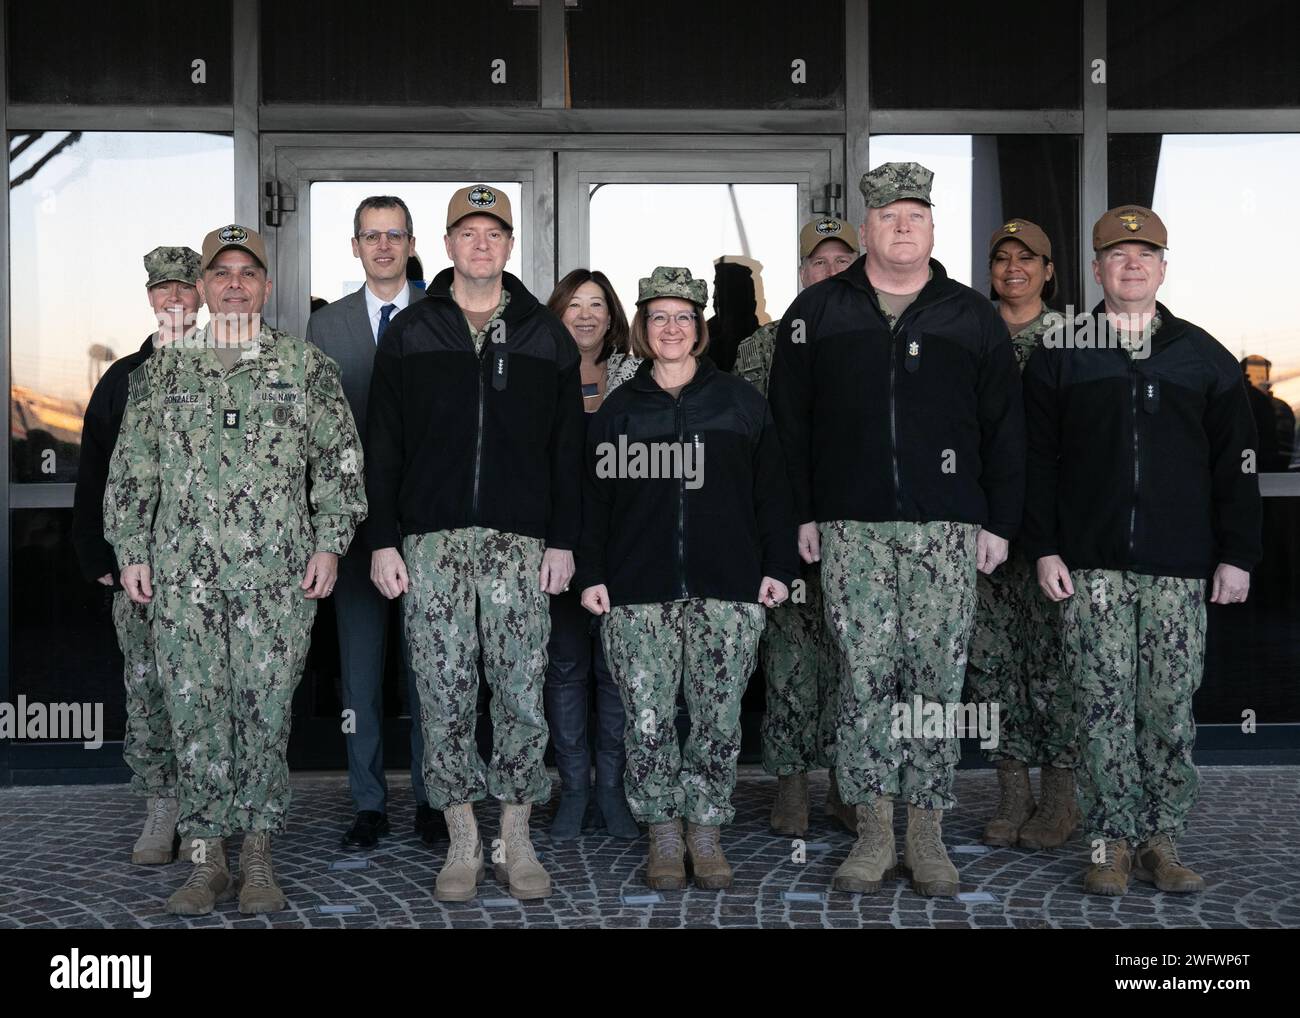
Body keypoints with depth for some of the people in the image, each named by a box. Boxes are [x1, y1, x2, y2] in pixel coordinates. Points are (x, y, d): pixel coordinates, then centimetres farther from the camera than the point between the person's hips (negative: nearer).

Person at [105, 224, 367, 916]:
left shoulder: (306, 366, 9)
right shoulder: (163, 371, 13)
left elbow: (339, 461, 7)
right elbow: (130, 470, 14)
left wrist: (329, 544, -2)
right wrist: (131, 551, 6)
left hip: (278, 574, -1)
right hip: (184, 574, 1)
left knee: (265, 712, 0)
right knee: (195, 714, 1)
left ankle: (257, 856, 12)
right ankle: (206, 860, 11)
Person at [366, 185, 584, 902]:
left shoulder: (546, 337, 11)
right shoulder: (409, 333, 10)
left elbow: (567, 448, 10)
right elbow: (383, 446, 7)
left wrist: (563, 540, 2)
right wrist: (383, 541, 0)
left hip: (519, 542, 0)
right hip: (432, 540, 0)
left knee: (521, 695, 0)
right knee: (444, 696, 1)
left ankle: (517, 842, 12)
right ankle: (463, 843, 13)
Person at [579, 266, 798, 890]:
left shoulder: (740, 402, 9)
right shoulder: (618, 410, 11)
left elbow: (771, 491, 9)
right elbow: (594, 499, 10)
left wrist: (778, 568, 3)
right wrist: (592, 575, 2)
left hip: (726, 589, 0)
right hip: (638, 593, 1)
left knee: (718, 718, 0)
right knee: (647, 720, -1)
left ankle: (706, 828, 14)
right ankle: (662, 833, 13)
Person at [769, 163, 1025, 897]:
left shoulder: (972, 318, 11)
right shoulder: (818, 313, 10)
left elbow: (1005, 428, 10)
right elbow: (789, 420, 9)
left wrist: (1000, 522, 4)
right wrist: (799, 513, 3)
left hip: (948, 529, 0)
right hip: (852, 528, 0)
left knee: (937, 679, 1)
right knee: (865, 677, 0)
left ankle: (929, 836, 11)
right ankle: (874, 835, 8)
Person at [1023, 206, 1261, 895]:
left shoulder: (1204, 358, 11)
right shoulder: (1059, 358, 8)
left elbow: (1235, 464, 10)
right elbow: (1037, 460, 6)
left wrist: (1237, 555, 3)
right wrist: (1044, 549, -2)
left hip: (1179, 569, 1)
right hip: (1091, 567, -1)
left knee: (1171, 710, 3)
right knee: (1104, 709, 0)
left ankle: (1161, 839, 14)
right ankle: (1111, 841, 9)